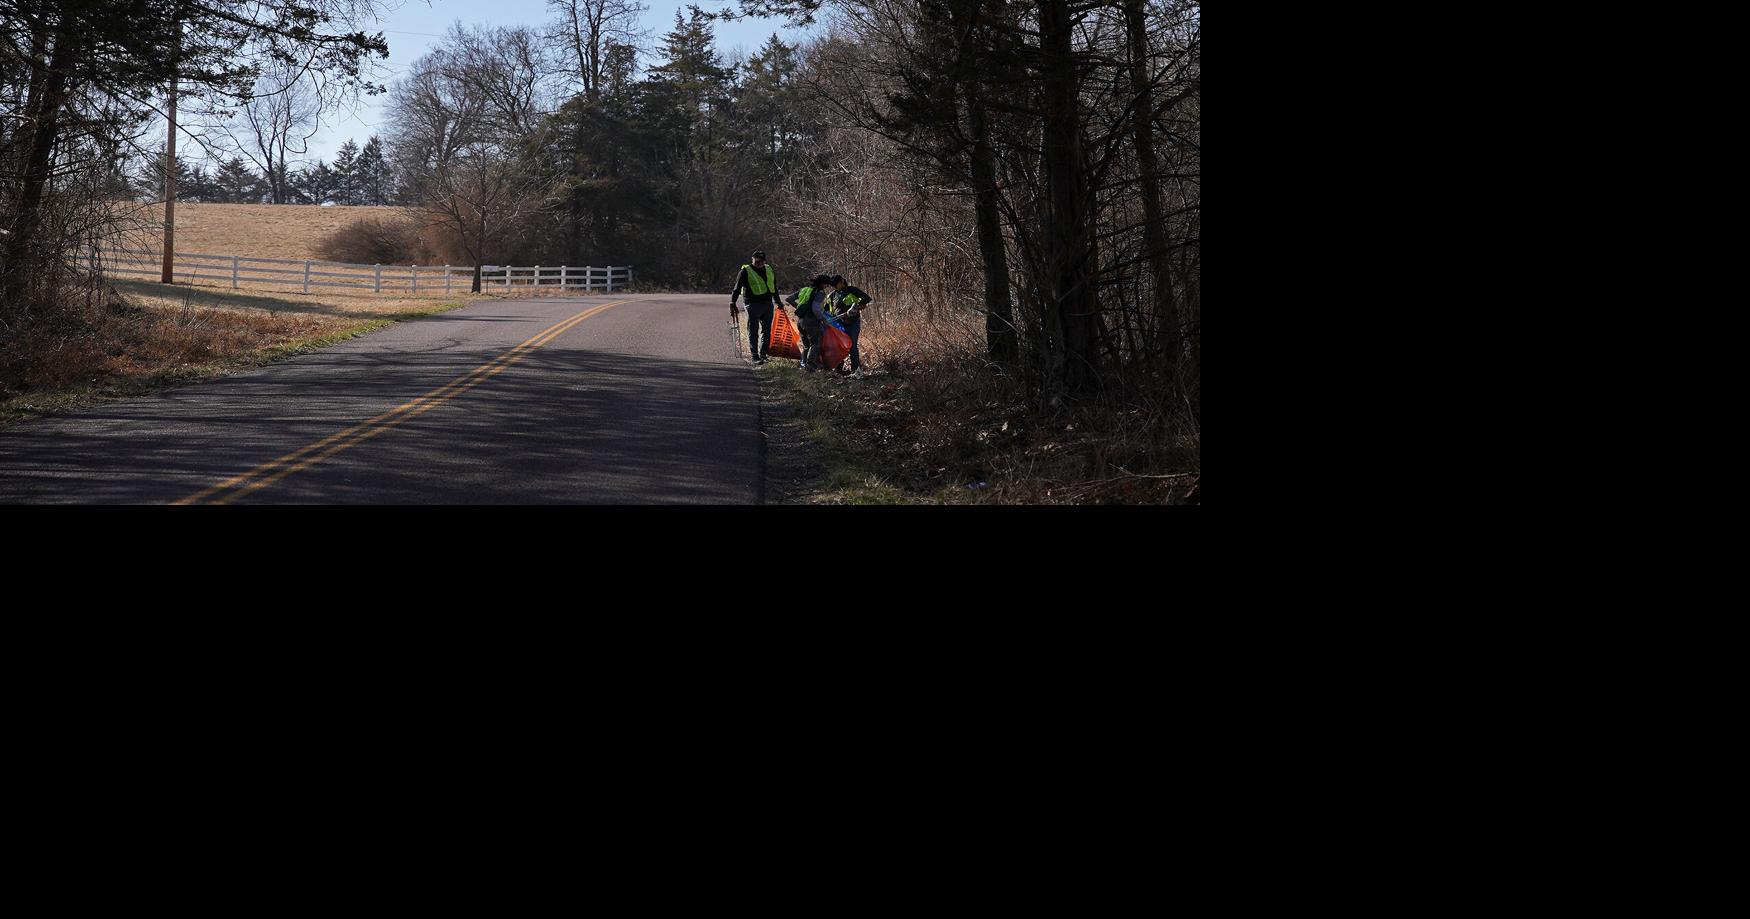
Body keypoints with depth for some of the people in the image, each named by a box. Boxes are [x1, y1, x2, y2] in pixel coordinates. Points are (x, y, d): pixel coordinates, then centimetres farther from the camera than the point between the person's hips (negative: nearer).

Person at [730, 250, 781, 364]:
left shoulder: (769, 270, 15)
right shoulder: (746, 271, -2)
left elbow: (774, 287, 25)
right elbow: (737, 288, -4)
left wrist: (777, 302, 27)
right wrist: (732, 304, -12)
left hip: (768, 304, 6)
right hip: (753, 304, -6)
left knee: (767, 331, 7)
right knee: (753, 331, -4)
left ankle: (763, 355, 15)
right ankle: (755, 356, -1)